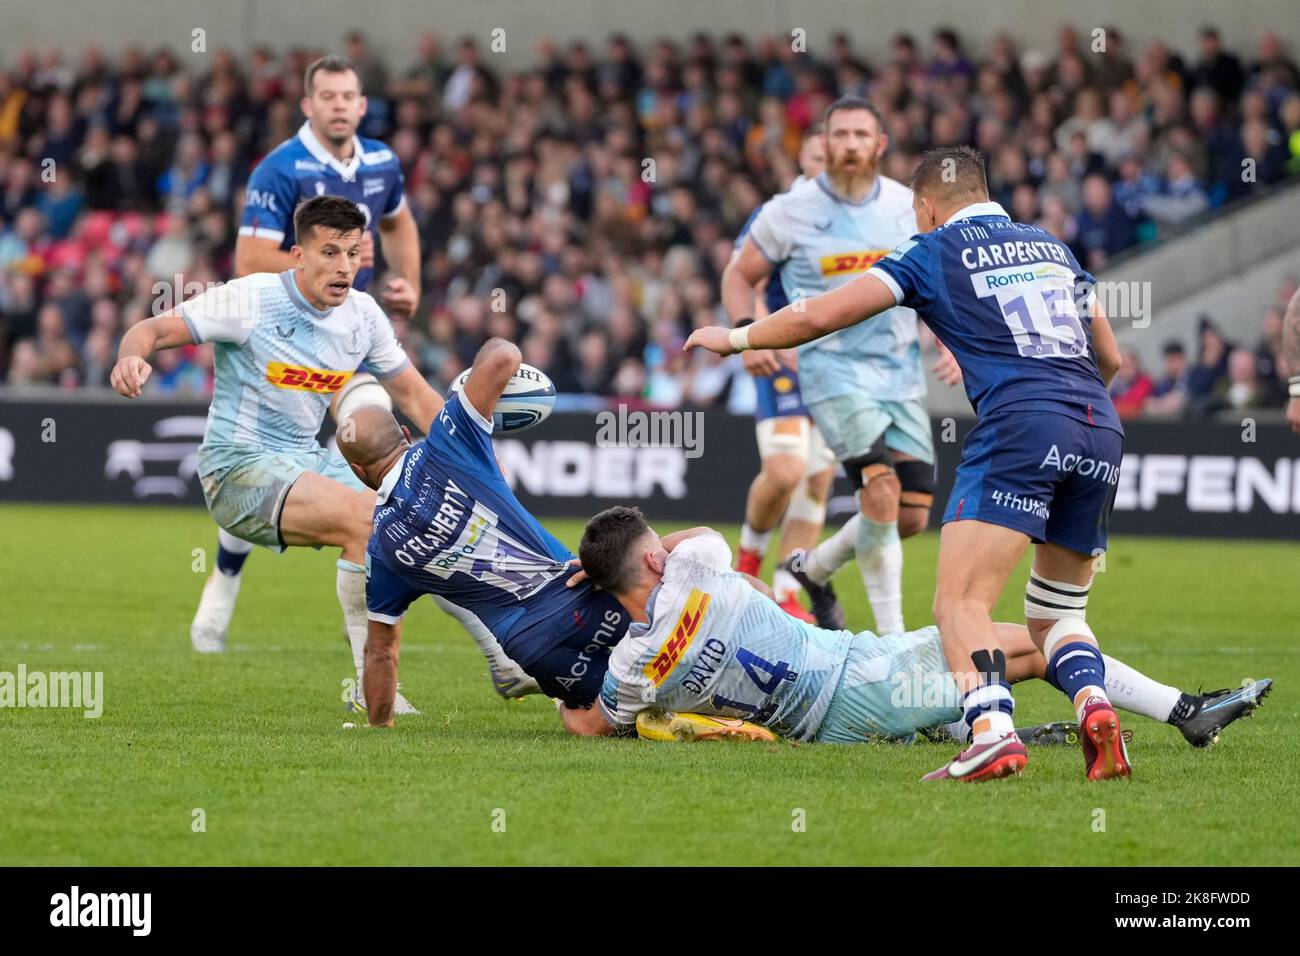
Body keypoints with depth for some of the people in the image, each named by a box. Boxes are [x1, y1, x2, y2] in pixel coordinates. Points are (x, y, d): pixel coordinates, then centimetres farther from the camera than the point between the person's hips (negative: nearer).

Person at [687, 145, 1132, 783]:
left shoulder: (935, 250, 11)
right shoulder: (1051, 246, 26)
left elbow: (820, 316, 7)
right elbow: (1109, 359, 30)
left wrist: (734, 338, 23)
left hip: (1020, 424, -6)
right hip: (1102, 429, 6)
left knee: (959, 603, -10)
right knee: (1055, 616, 16)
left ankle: (993, 732, -33)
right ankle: (1095, 707, -12)